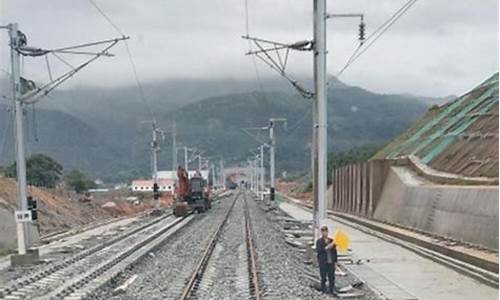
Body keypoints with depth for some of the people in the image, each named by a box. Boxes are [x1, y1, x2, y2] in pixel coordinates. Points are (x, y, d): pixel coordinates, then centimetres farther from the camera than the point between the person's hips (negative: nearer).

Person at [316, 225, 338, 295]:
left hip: (331, 262, 3)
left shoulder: (331, 240, 7)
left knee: (332, 277, 4)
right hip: (323, 262, -3)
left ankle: (332, 290, 14)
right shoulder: (319, 241, -4)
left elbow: (334, 251, 10)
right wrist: (326, 248, -23)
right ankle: (324, 290, 15)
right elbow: (318, 250, -15)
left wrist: (335, 261, 8)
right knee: (323, 277, 4)